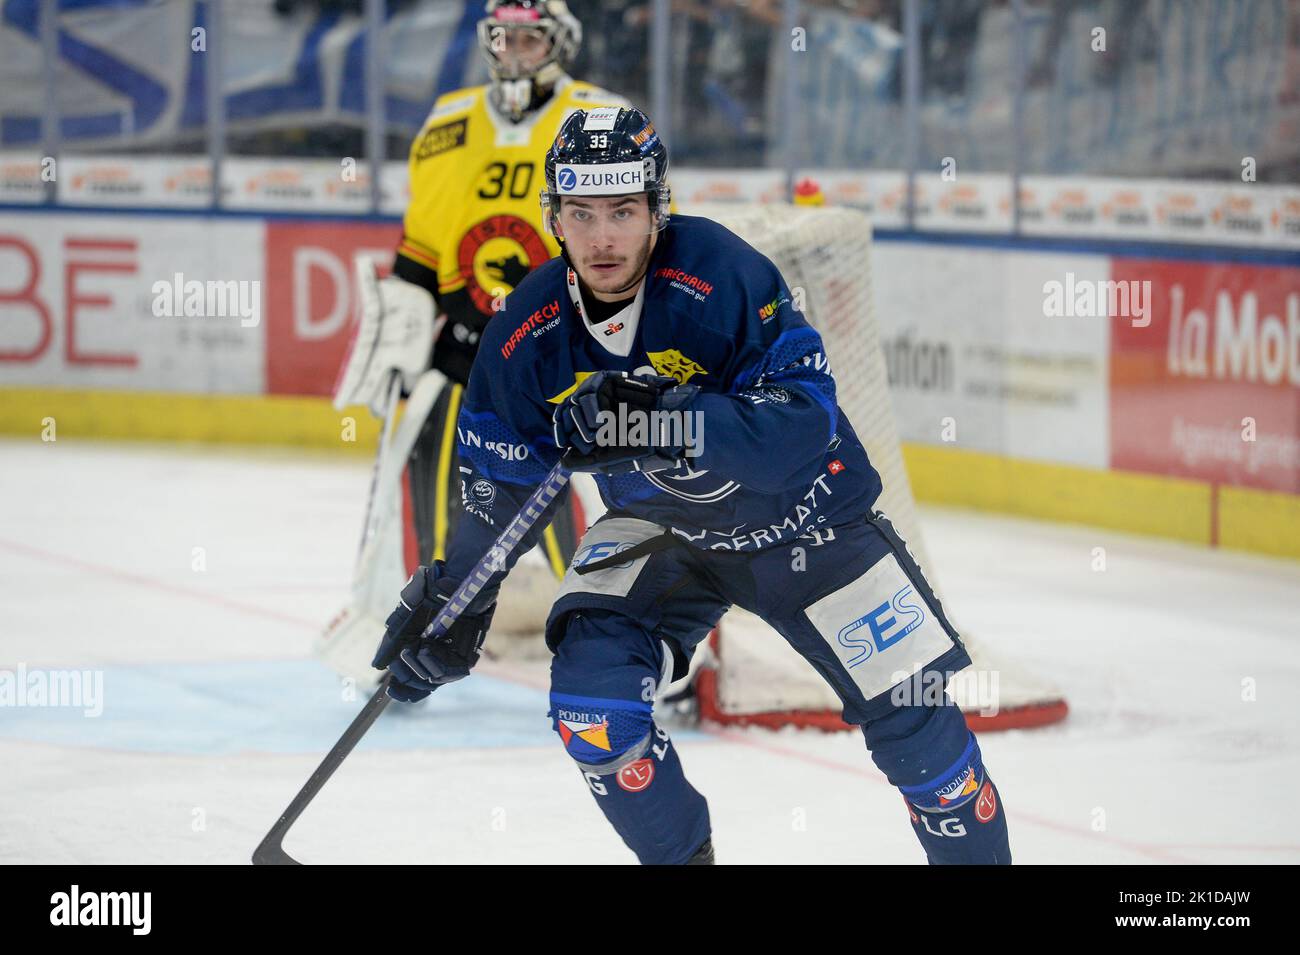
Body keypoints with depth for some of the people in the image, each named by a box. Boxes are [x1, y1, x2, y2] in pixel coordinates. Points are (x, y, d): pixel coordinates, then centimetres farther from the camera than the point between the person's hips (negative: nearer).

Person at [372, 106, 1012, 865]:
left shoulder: (723, 277, -30)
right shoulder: (530, 333, -15)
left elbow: (805, 417, -36)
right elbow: (499, 481, -2)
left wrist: (663, 424, -47)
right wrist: (448, 598, -9)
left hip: (803, 516, -3)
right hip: (661, 525, 3)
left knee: (914, 719, -4)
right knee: (591, 695, -17)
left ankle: (979, 851, 21)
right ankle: (680, 856, 6)